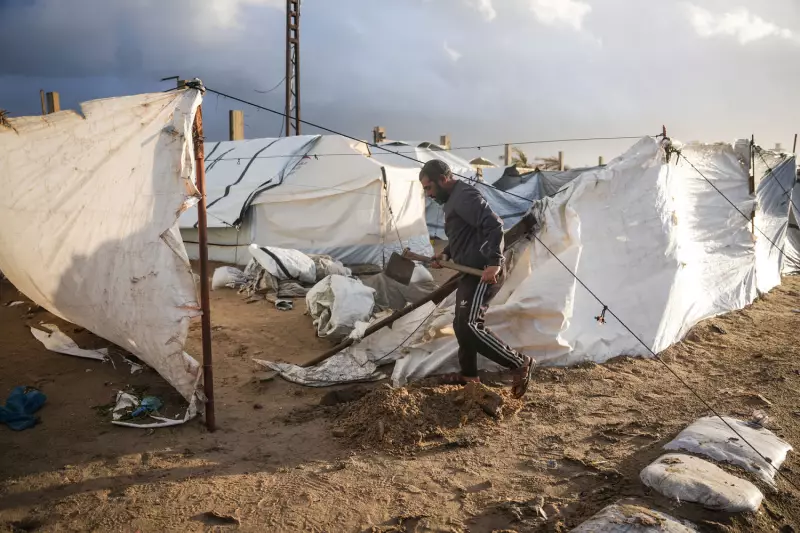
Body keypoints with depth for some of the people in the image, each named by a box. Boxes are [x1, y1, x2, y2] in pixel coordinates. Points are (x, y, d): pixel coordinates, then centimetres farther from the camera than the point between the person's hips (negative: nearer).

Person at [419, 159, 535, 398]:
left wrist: (494, 263, -31)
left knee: (470, 325, -17)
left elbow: (494, 225, -26)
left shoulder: (464, 195, -15)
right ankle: (469, 374, 29)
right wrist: (445, 254, 13)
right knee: (461, 324, 15)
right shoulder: (453, 199, 19)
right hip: (471, 271, 11)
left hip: (484, 272, -11)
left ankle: (520, 363, -8)